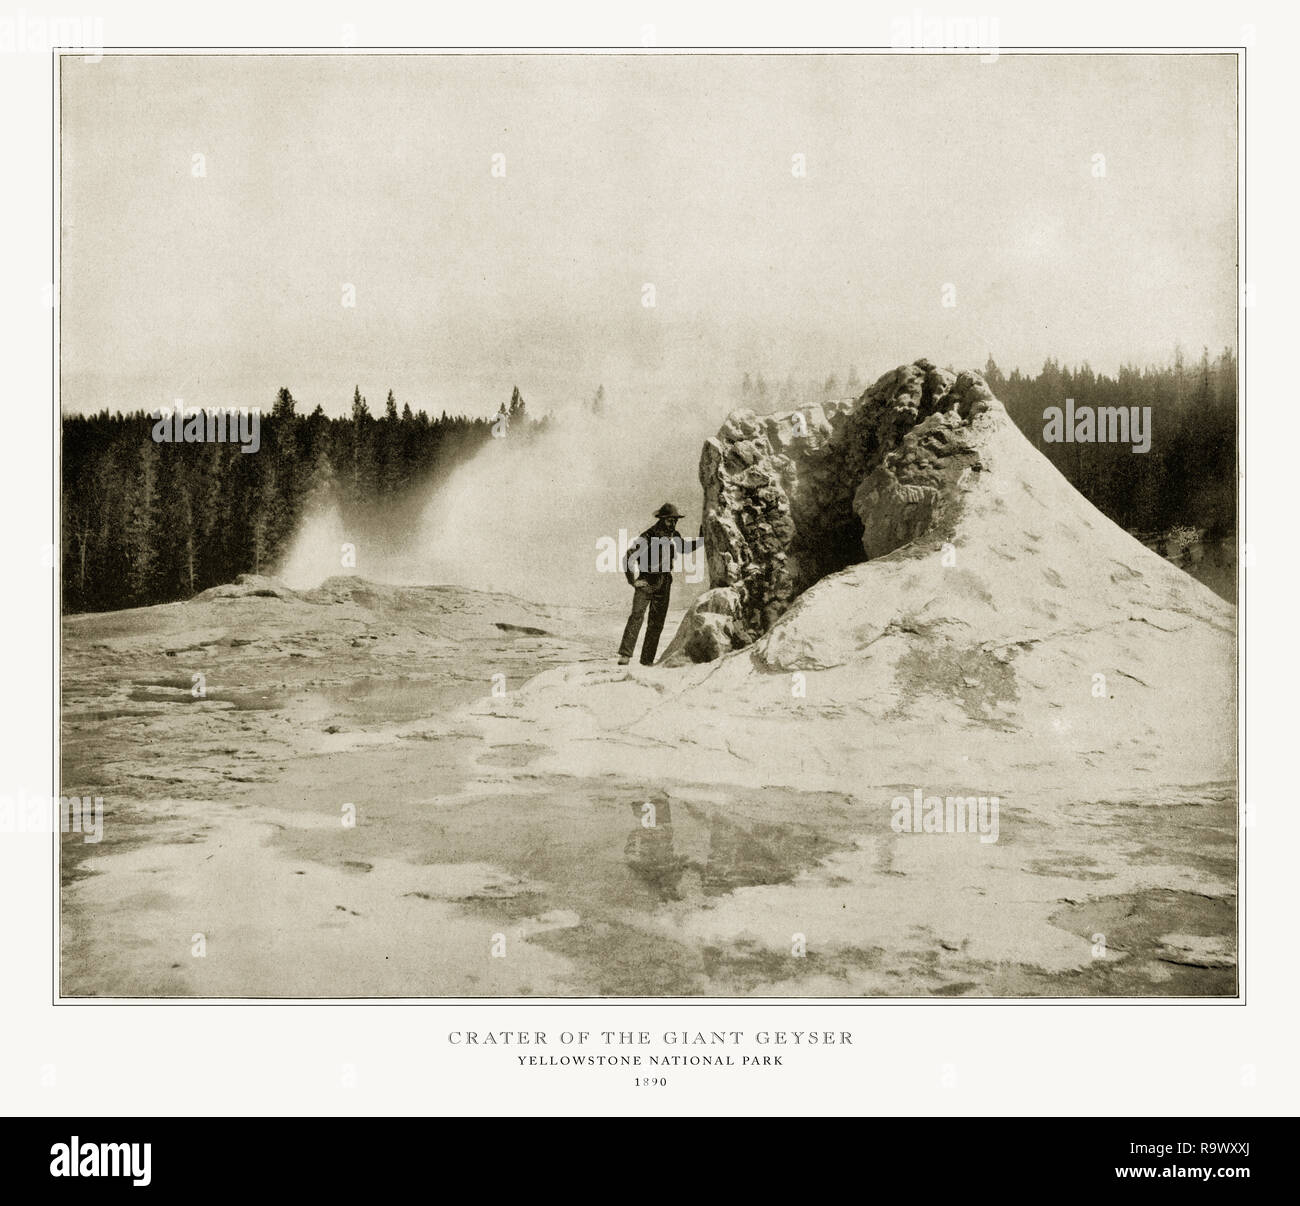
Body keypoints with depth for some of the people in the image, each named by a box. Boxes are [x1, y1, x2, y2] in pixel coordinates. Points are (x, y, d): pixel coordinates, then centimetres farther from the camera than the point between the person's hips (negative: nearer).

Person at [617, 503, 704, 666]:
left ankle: (647, 658, 10)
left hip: (664, 585, 6)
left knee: (657, 623, 4)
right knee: (637, 616, -19)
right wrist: (634, 580, -16)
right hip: (646, 583, -6)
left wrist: (700, 539, 18)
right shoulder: (648, 537, -14)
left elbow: (685, 546, 29)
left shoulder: (673, 536, 7)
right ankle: (625, 654, -22)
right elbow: (630, 557, -16)